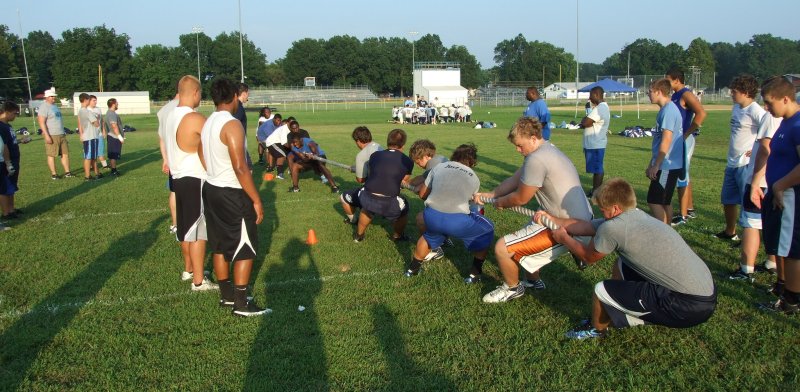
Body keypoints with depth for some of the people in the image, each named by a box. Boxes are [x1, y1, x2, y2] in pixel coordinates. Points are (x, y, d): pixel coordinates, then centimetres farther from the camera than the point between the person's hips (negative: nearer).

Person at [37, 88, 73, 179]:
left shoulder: (54, 106, 17)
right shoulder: (44, 107, -10)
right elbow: (41, 122, -16)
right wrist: (47, 135, -22)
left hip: (61, 135, 9)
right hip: (52, 135, -9)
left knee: (65, 153, 8)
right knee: (51, 155, 0)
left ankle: (67, 172, 13)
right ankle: (53, 174, 6)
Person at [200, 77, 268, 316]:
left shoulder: (207, 124, 8)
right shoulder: (232, 124, -19)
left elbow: (205, 160, 14)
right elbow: (240, 167, -23)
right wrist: (256, 200, -19)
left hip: (212, 189, 9)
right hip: (232, 194, -9)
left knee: (220, 245, 16)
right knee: (245, 249, 1)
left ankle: (226, 295, 28)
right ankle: (241, 304, 6)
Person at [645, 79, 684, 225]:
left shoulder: (668, 111, -17)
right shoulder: (665, 109, 14)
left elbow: (666, 141, -22)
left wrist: (656, 166, -18)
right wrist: (651, 164, 22)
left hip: (667, 167, -10)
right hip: (668, 165, 10)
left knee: (654, 201, -7)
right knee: (665, 202, 15)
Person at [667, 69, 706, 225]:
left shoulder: (686, 95, -14)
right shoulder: (675, 95, 14)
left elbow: (701, 113, -27)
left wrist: (687, 133, -23)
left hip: (684, 140, -10)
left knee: (681, 176, -7)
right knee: (683, 175, 17)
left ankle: (683, 215, -2)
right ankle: (690, 209, 28)